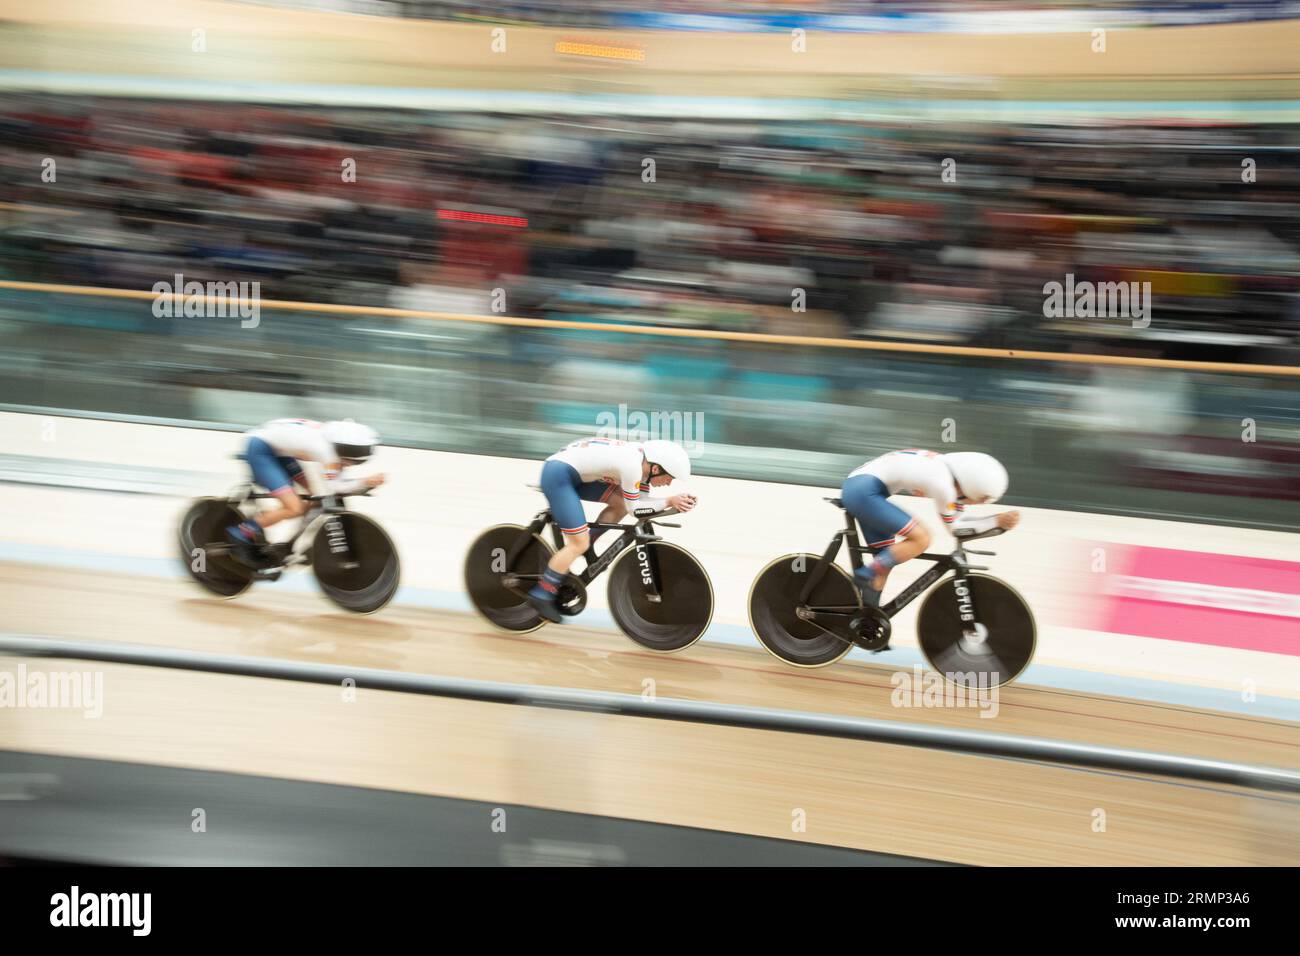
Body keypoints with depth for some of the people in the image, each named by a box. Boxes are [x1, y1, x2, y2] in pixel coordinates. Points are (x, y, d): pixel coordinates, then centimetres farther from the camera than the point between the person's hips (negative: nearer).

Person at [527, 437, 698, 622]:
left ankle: (585, 549, 13)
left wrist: (679, 501, -3)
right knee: (579, 544, -9)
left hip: (571, 473, 10)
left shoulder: (643, 458, 6)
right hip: (557, 476, -10)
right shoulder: (632, 465, -21)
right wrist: (669, 501, -9)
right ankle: (541, 595, -2)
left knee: (620, 502, 5)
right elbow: (634, 508, -12)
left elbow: (642, 500, 9)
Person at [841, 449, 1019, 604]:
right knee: (921, 539, -14)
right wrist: (997, 521, -1)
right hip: (864, 492, -10)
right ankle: (864, 576, -12)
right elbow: (954, 527, -5)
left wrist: (1000, 520, 7)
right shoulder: (942, 483, -18)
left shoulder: (948, 468, 8)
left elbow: (959, 517, 17)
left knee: (885, 561, 13)